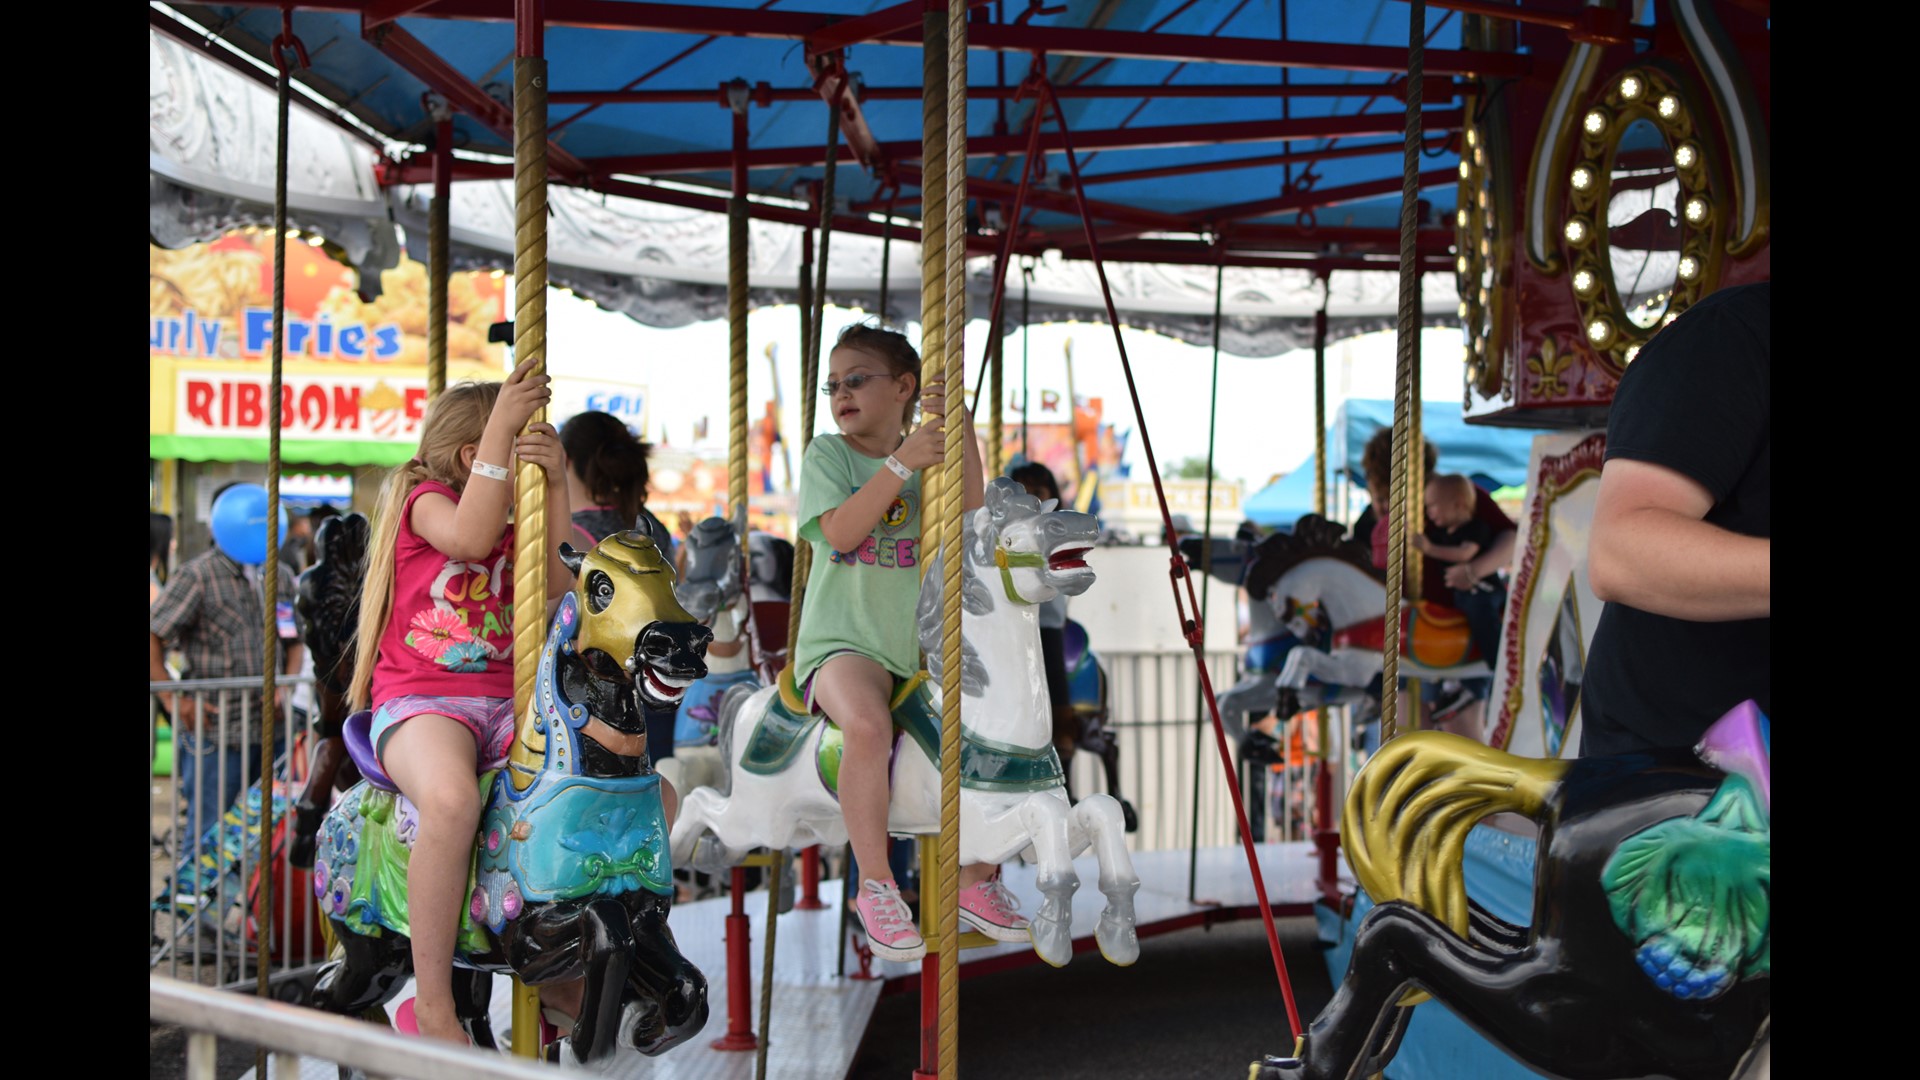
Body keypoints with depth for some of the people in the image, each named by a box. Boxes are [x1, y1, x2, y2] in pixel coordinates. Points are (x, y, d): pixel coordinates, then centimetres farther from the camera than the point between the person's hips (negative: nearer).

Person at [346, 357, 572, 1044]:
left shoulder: (515, 524, 21)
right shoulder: (424, 498, 5)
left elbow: (558, 587, 3)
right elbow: (469, 536, -17)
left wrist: (557, 483, -4)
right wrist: (502, 428, -16)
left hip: (505, 705, 6)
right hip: (417, 702, -6)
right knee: (452, 800, -40)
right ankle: (432, 1008, -29)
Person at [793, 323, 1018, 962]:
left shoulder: (930, 455, 11)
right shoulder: (827, 456, 2)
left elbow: (970, 513, -8)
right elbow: (840, 532, -15)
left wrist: (959, 433, -19)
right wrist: (900, 465, -23)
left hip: (921, 647, 5)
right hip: (842, 644, -5)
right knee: (870, 725, -36)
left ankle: (976, 879, 7)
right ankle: (875, 887, -23)